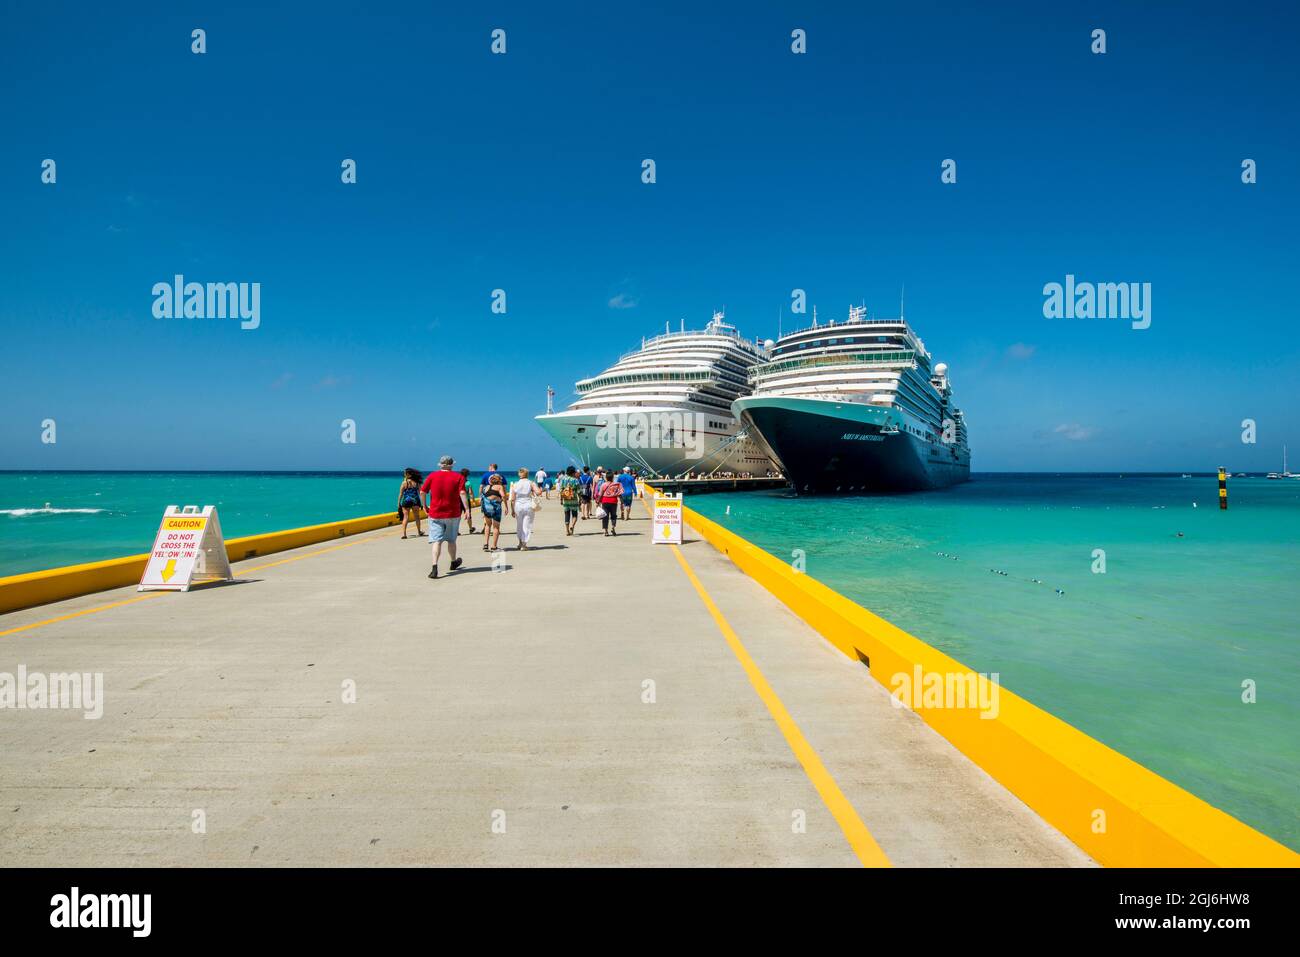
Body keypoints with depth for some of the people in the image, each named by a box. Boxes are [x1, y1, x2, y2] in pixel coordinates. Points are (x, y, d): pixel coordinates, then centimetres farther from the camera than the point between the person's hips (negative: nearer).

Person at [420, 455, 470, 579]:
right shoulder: (458, 477, -2)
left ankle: (435, 567, -20)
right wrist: (467, 509, -15)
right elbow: (462, 493, -14)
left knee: (436, 541, -3)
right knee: (451, 540, 18)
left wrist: (425, 506, 16)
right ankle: (453, 563, 38)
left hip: (435, 514, 0)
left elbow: (422, 491, 1)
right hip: (453, 514, 0)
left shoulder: (432, 476, 1)